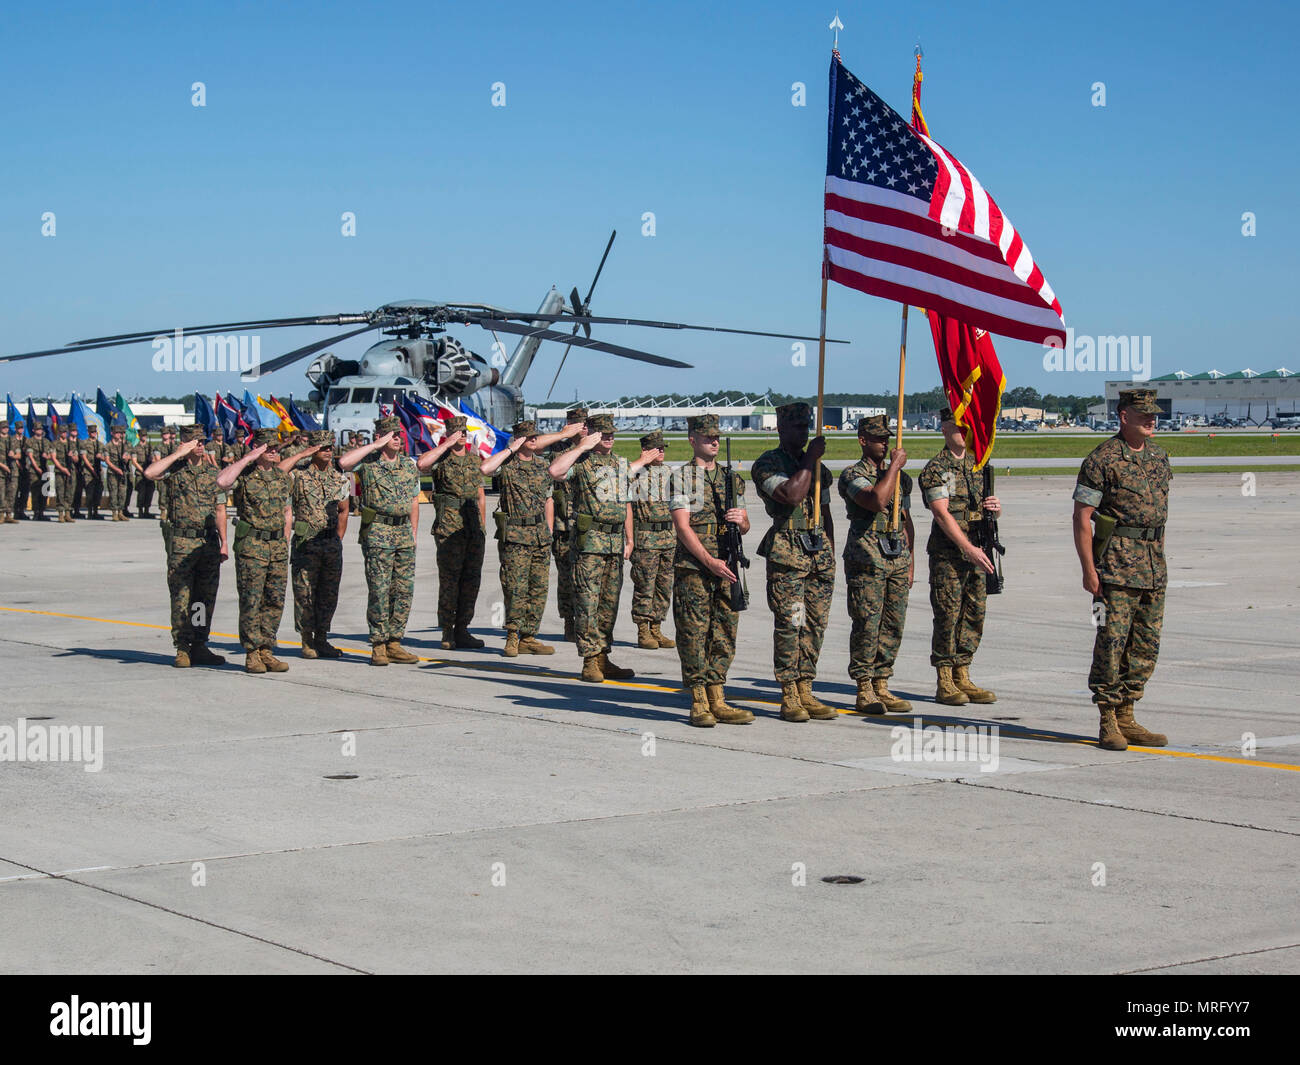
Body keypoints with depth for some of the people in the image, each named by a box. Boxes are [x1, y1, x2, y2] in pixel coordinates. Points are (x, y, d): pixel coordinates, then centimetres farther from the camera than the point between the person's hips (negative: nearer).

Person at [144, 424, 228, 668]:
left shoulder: (213, 473, 12)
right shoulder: (175, 469, 0)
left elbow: (220, 510, 13)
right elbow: (150, 473, -21)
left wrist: (224, 542, 6)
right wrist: (178, 454, -13)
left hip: (209, 542, 4)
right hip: (181, 543, -4)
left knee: (206, 598, 7)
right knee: (181, 597, -3)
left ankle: (199, 646, 16)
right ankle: (182, 649, 2)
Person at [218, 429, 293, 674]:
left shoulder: (284, 477, 13)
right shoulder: (244, 474, -5)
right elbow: (222, 482, -28)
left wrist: (285, 542, 12)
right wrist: (248, 458, -21)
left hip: (278, 546, 6)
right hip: (251, 546, -6)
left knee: (275, 602, 6)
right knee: (251, 601, -4)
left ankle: (266, 651, 14)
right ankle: (252, 654, 2)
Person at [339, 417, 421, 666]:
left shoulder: (409, 465, 13)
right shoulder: (368, 462, -3)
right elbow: (344, 462, -24)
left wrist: (413, 532, 15)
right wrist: (375, 446, -17)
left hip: (404, 534, 5)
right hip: (377, 534, -5)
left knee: (404, 590, 4)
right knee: (379, 591, -5)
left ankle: (394, 643, 12)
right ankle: (378, 646, 1)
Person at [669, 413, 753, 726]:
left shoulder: (732, 479, 16)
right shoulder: (681, 477, 0)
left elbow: (745, 527, 19)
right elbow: (682, 527, -8)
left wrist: (741, 519, -6)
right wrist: (710, 562, -16)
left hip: (727, 568, 5)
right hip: (692, 568, -5)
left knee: (724, 635, 4)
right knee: (694, 634, -4)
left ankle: (717, 700, 10)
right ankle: (699, 704, 1)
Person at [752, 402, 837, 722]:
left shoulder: (817, 466, 19)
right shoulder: (767, 463, -2)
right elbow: (792, 494, -20)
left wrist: (831, 556, 18)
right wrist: (810, 458, -12)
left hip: (819, 551, 6)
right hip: (787, 552, -6)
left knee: (816, 623, 5)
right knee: (789, 624, -8)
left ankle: (805, 692, 10)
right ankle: (789, 697, -4)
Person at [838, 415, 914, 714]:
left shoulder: (900, 477, 17)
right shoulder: (853, 475, -4)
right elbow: (877, 500, -23)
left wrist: (909, 563, 15)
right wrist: (895, 465, -14)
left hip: (897, 558, 6)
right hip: (867, 560, -6)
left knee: (894, 625, 5)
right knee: (867, 624, -6)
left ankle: (881, 686, 13)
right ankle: (864, 691, -1)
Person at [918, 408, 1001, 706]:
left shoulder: (978, 465, 15)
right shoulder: (935, 468, -7)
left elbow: (987, 507, 23)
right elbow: (942, 514, -15)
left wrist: (996, 508, -3)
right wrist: (969, 549, -21)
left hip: (976, 553, 7)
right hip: (947, 554, -7)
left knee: (974, 615, 7)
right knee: (947, 616, -4)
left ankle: (963, 679, 16)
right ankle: (945, 684, 2)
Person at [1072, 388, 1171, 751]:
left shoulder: (1158, 456, 13)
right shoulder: (1103, 459, -9)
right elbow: (1081, 516, -9)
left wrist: (1160, 558, 17)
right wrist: (1088, 569, -14)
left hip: (1154, 565, 7)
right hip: (1117, 563, -7)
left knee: (1146, 646, 8)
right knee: (1112, 643, -6)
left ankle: (1126, 717, 17)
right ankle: (1108, 723, 0)